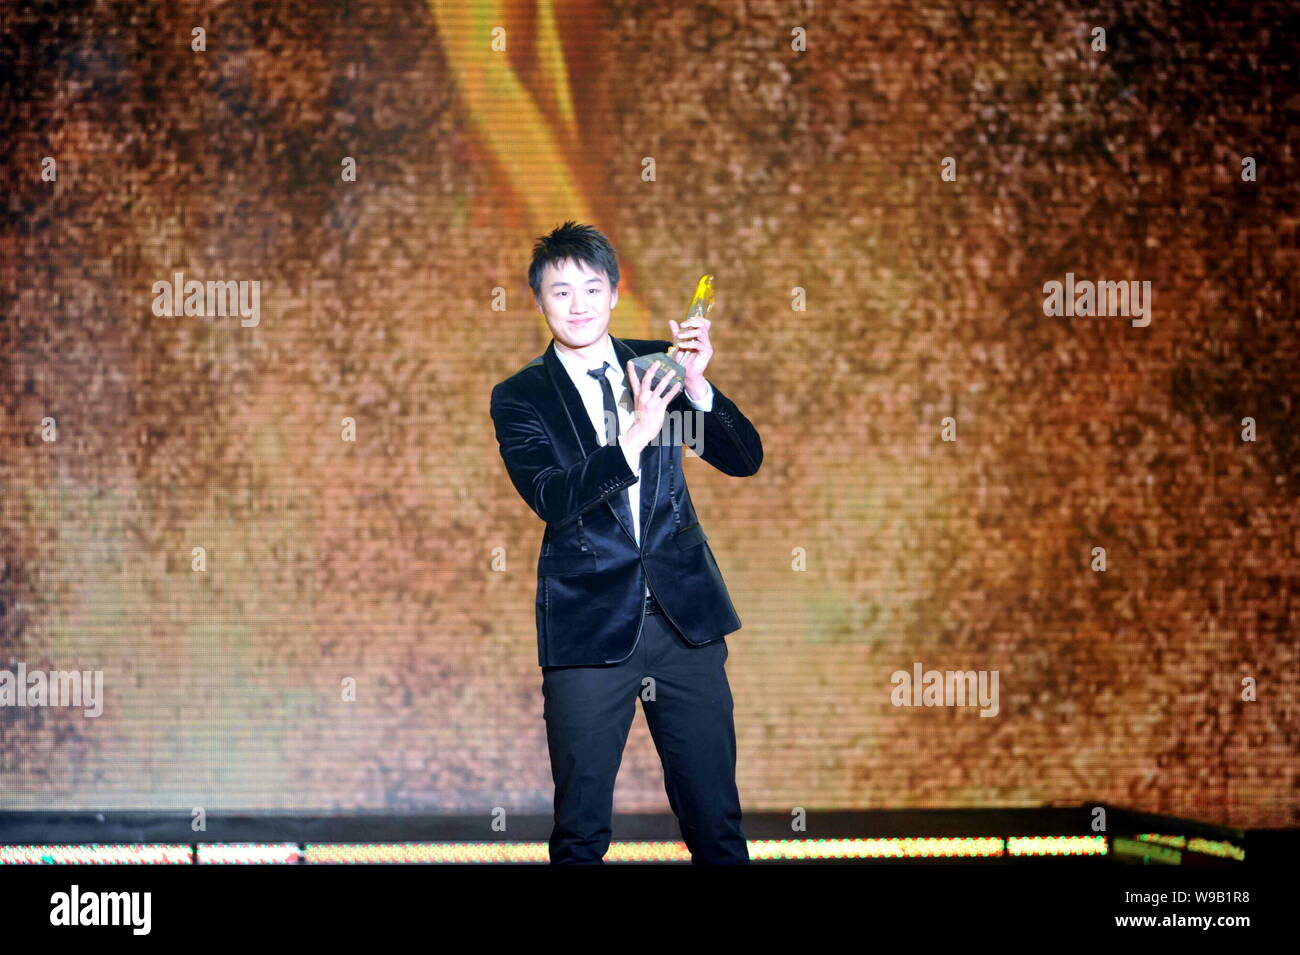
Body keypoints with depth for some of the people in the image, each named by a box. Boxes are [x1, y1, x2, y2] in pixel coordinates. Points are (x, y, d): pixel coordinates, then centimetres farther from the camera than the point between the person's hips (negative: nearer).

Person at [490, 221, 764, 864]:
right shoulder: (520, 397, 2)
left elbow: (745, 460, 4)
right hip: (589, 624, -2)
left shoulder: (653, 363, 9)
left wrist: (696, 385, -12)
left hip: (684, 616, 2)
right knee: (580, 830, 4)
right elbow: (551, 499, -14)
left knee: (715, 817, 6)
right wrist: (634, 438, -25)